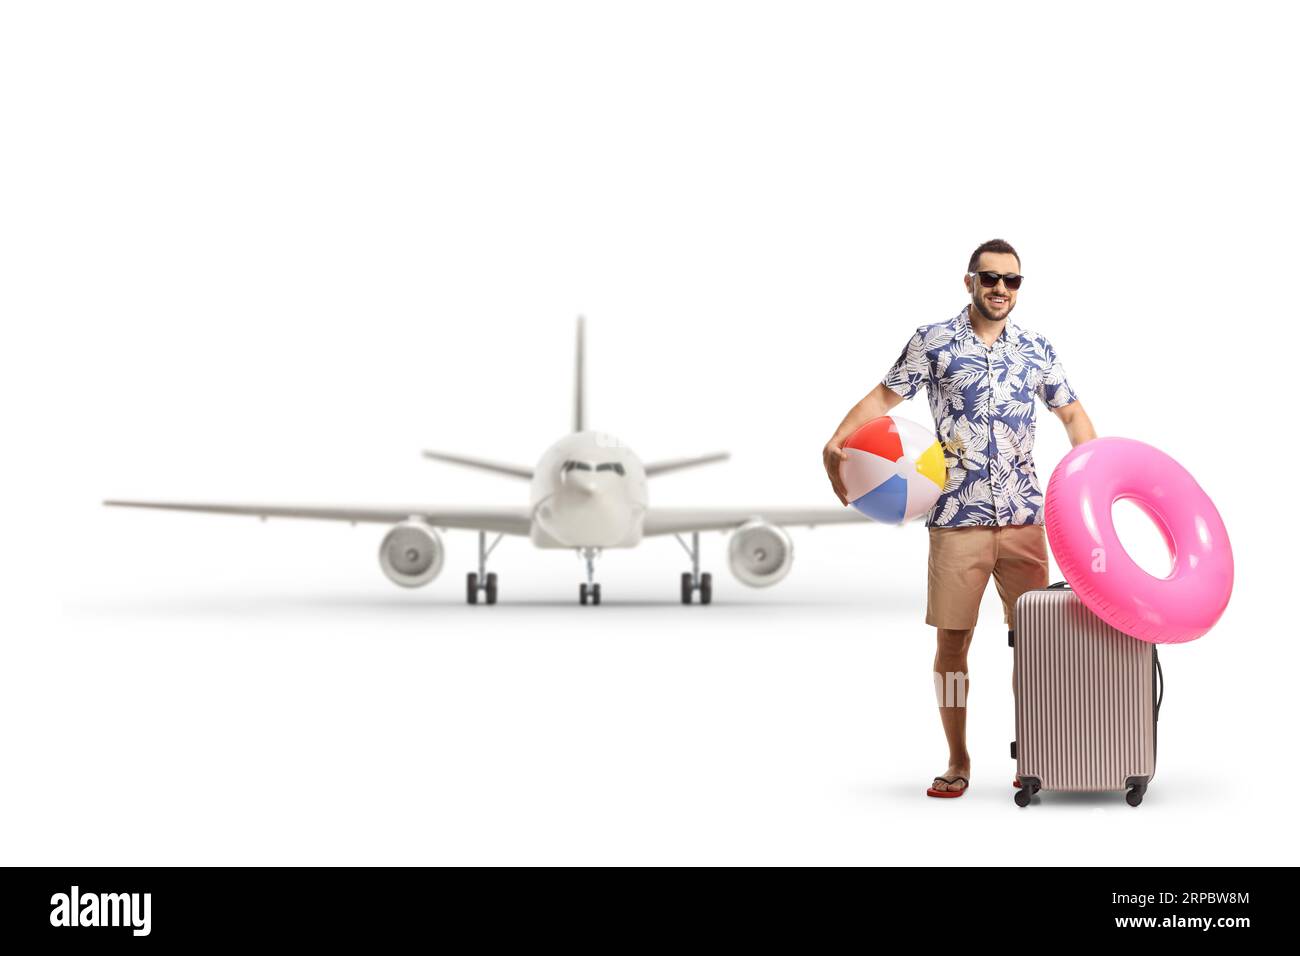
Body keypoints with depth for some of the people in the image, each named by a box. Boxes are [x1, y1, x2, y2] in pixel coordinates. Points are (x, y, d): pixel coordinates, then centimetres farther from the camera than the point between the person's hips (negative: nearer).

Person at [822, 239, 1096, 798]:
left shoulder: (1036, 350, 9)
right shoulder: (933, 341, 2)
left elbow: (1073, 415, 14)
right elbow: (883, 397, 1)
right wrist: (837, 442, -16)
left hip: (1024, 517, 2)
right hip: (956, 518, -2)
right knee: (952, 641, 1)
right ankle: (957, 762, 13)